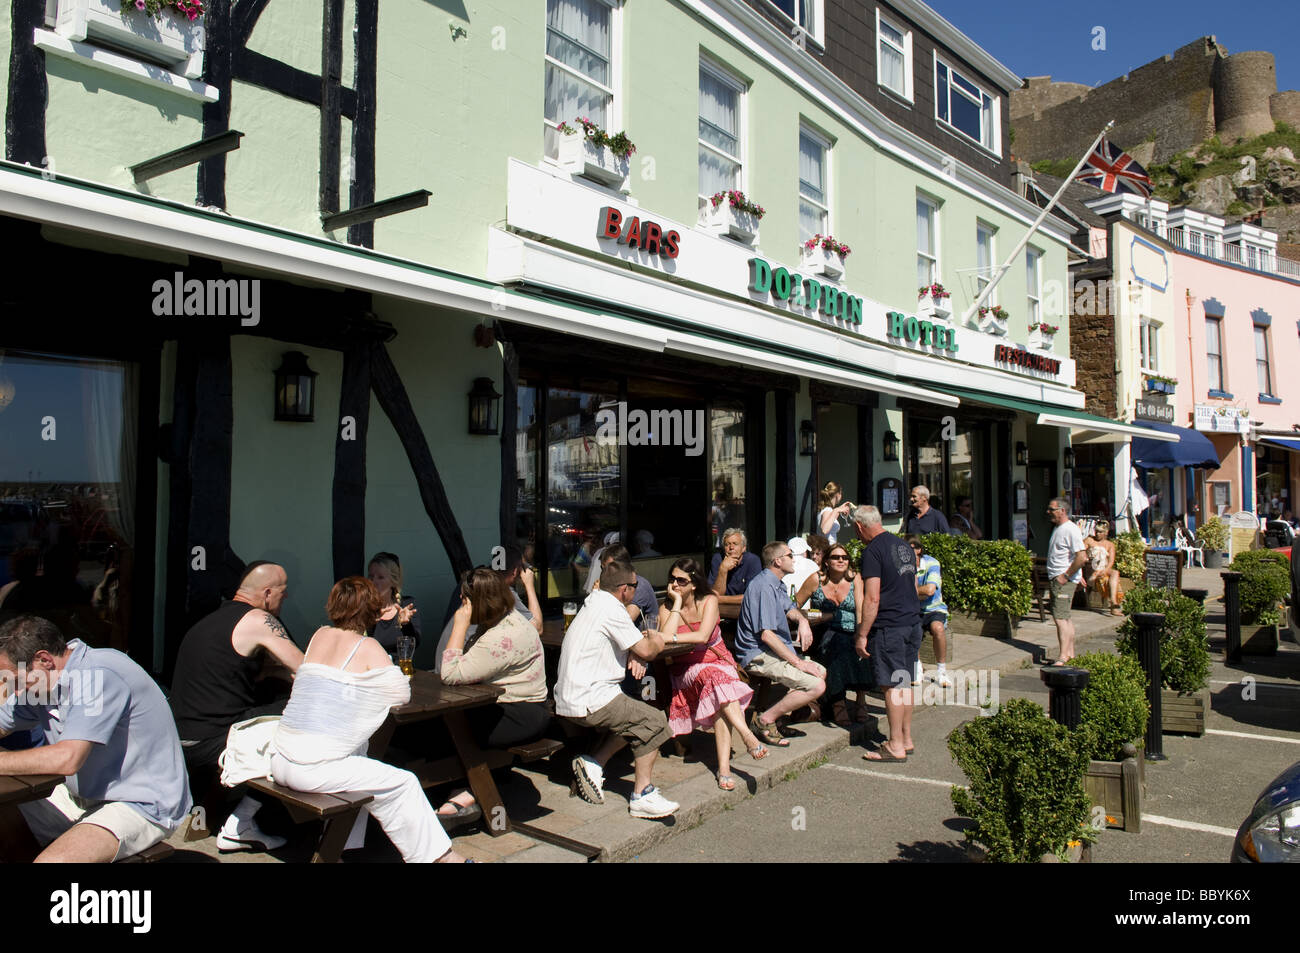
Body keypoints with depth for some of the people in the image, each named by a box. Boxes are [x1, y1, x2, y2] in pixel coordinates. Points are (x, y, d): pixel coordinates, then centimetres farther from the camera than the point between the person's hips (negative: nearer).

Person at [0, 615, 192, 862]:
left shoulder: (98, 675, -22)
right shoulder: (46, 681, 6)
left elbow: (66, 759, -28)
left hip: (142, 806, -9)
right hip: (83, 796, 9)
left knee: (51, 859, -29)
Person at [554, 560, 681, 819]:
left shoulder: (594, 603, 16)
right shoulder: (611, 609, -14)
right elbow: (647, 651, -12)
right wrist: (655, 641, 9)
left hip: (569, 697, 10)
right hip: (588, 701, -10)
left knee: (634, 716, 19)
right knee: (653, 721, -8)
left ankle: (595, 763, 15)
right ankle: (642, 796, -5)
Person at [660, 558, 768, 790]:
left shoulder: (709, 601, -5)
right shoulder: (666, 610, -2)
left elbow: (702, 636, -22)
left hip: (717, 661, 0)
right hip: (687, 670, 0)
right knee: (714, 677, -33)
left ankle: (724, 767, -39)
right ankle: (748, 736, -40)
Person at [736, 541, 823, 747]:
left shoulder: (777, 584, 13)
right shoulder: (764, 587, -21)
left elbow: (788, 608, 25)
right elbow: (766, 635, -26)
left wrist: (802, 619, 0)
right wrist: (798, 662, -23)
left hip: (776, 651, 11)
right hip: (759, 655, -11)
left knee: (821, 672, 17)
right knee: (817, 685, -21)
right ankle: (765, 720, -13)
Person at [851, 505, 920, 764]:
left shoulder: (873, 551, -13)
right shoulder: (904, 546, 14)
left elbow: (872, 599, -18)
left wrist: (862, 635, -14)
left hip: (889, 626, -9)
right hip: (912, 623, 9)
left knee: (892, 685, -3)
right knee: (904, 682, 15)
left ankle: (896, 747, 2)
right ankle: (906, 739, 22)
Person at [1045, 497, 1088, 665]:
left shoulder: (1071, 530, -16)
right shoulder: (1058, 528, 16)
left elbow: (1082, 557, -24)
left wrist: (1066, 575, -20)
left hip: (1065, 581, -10)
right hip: (1056, 579, 10)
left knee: (1060, 617, -14)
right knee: (1064, 617, 15)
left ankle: (1063, 656, -14)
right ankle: (1070, 653, 22)